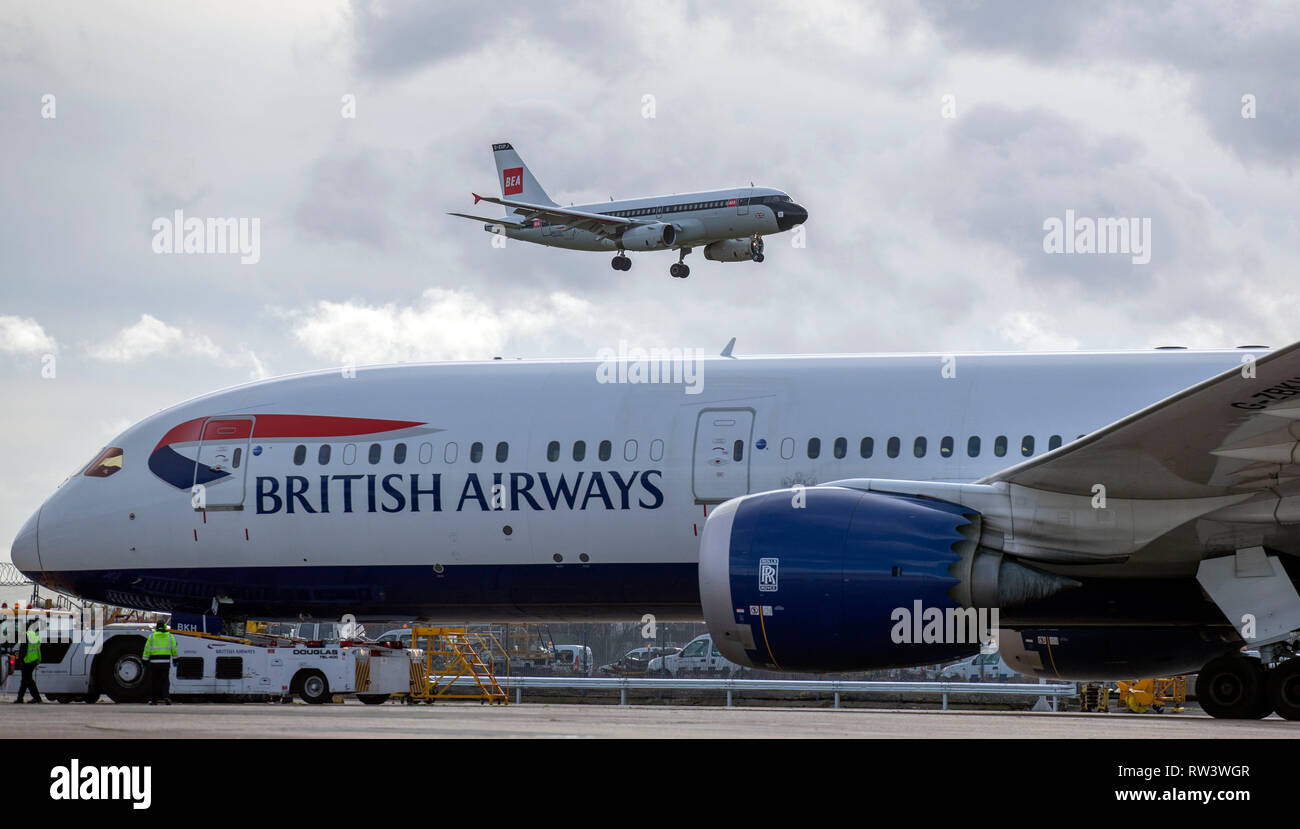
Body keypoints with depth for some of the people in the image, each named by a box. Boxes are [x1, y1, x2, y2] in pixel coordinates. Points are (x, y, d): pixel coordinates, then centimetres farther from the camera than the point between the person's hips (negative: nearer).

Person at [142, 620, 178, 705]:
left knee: (154, 682, 9)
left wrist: (145, 660, 3)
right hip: (166, 662, 1)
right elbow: (174, 649, 5)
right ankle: (166, 697, -16)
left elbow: (147, 650, -2)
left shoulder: (152, 636, -1)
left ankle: (153, 700, 11)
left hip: (154, 662, -1)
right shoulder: (170, 636, 3)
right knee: (165, 681, 4)